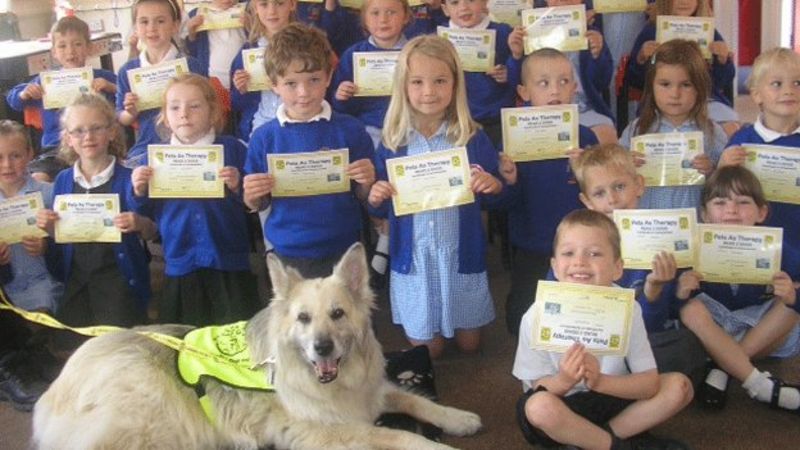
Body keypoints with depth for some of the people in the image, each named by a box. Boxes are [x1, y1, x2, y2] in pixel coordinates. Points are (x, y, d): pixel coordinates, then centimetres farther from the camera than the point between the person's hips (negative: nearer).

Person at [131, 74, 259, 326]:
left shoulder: (232, 149, 1)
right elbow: (146, 216, 11)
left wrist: (237, 188, -18)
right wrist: (139, 192, -7)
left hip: (229, 265, -2)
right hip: (180, 266, 2)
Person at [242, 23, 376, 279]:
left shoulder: (350, 130, -6)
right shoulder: (263, 137, -2)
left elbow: (364, 197, 3)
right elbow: (257, 206, 7)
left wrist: (366, 182, -18)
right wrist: (252, 196, -14)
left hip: (343, 251, -1)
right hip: (287, 256, 1)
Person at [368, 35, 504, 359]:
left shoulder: (473, 138, -7)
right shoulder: (391, 143, -6)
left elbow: (494, 198, 2)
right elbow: (381, 211, 2)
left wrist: (493, 186, -21)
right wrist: (375, 199, -20)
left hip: (462, 256, 0)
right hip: (413, 259, 0)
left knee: (470, 344, 16)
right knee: (425, 350, 12)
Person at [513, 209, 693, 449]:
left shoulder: (627, 308, -14)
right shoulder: (538, 316, -20)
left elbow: (650, 383, -14)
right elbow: (537, 388, -13)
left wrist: (601, 381, -32)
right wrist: (562, 381, -36)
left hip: (613, 396, 3)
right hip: (562, 407, -3)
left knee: (679, 386, -13)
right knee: (539, 406, -35)